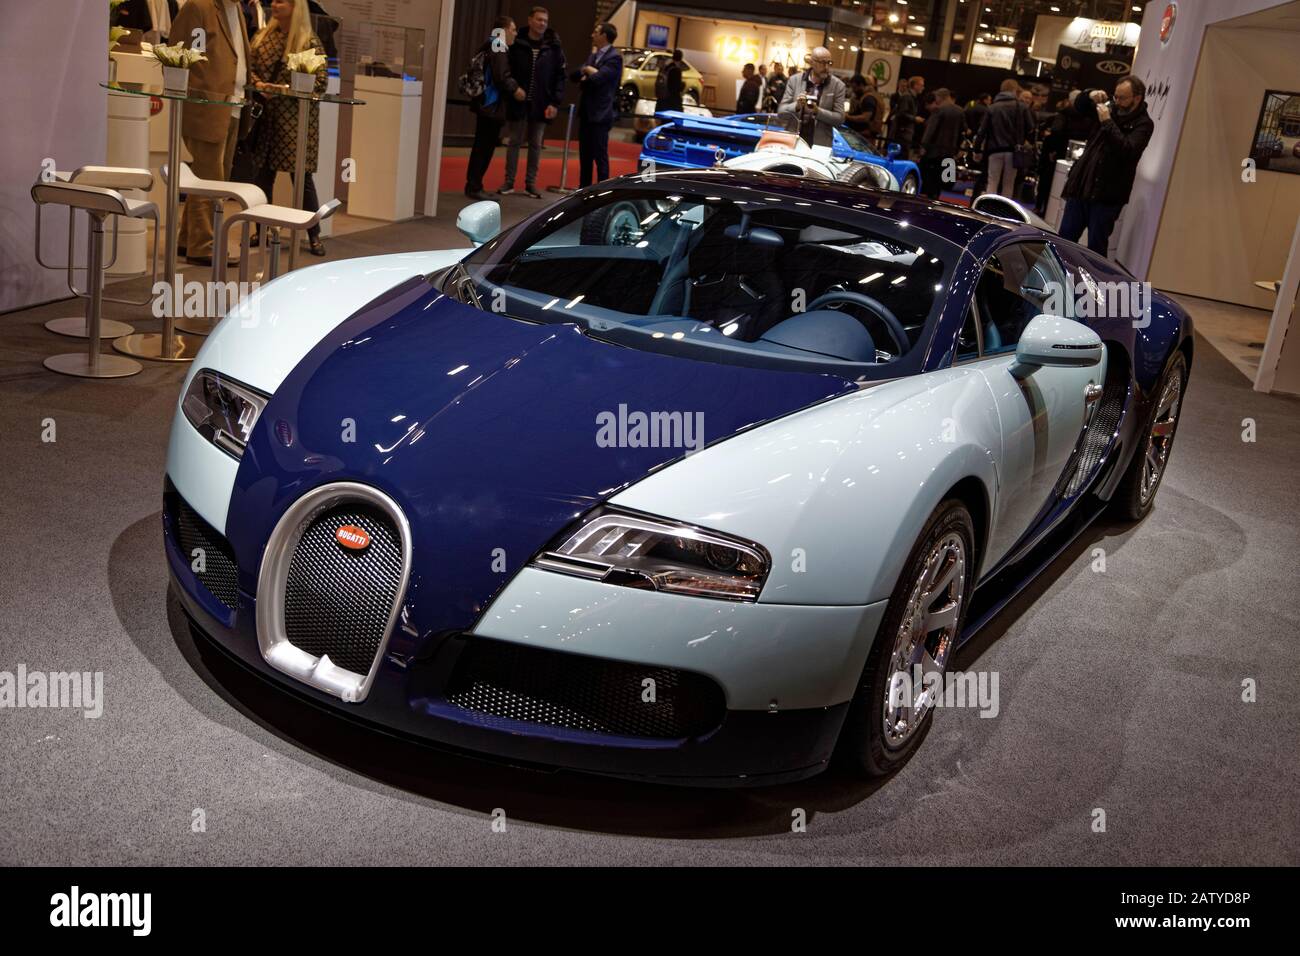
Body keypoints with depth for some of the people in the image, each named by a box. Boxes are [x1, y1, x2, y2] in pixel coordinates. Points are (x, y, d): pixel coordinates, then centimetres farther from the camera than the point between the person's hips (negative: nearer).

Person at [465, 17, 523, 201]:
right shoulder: (499, 49, -12)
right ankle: (474, 187, -3)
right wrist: (515, 89, -8)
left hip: (485, 103, 10)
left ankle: (473, 185, 19)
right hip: (492, 105, -10)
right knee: (485, 147, -6)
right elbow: (501, 76, -22)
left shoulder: (489, 46, 16)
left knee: (482, 146, 14)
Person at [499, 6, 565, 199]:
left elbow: (560, 76, 1)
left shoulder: (553, 47, 1)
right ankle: (509, 182, 12)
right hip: (518, 102, 0)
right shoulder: (516, 44, -1)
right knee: (514, 142, 6)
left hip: (540, 105, 1)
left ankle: (530, 184, 14)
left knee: (535, 144, 7)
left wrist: (555, 102, -7)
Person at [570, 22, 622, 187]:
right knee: (585, 155, 12)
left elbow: (597, 78, -22)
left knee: (600, 155, -6)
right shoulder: (594, 55, 16)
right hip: (586, 112, 8)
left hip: (600, 113, -8)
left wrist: (586, 70, -2)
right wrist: (585, 72, -9)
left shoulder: (614, 58, -11)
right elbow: (573, 75, 12)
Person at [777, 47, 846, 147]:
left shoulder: (838, 85, -2)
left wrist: (818, 111, -21)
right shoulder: (794, 80, 1)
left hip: (820, 145, -1)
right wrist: (796, 106, -22)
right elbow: (781, 111, -1)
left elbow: (840, 118, -5)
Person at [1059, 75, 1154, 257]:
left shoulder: (1143, 124, -6)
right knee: (1065, 238, 8)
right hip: (1081, 186, 6)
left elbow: (1126, 149, -22)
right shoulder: (1113, 110, 12)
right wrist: (1090, 95, 1)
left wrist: (1107, 123, -20)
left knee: (1096, 246, -4)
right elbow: (1079, 106, 23)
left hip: (1106, 195, -6)